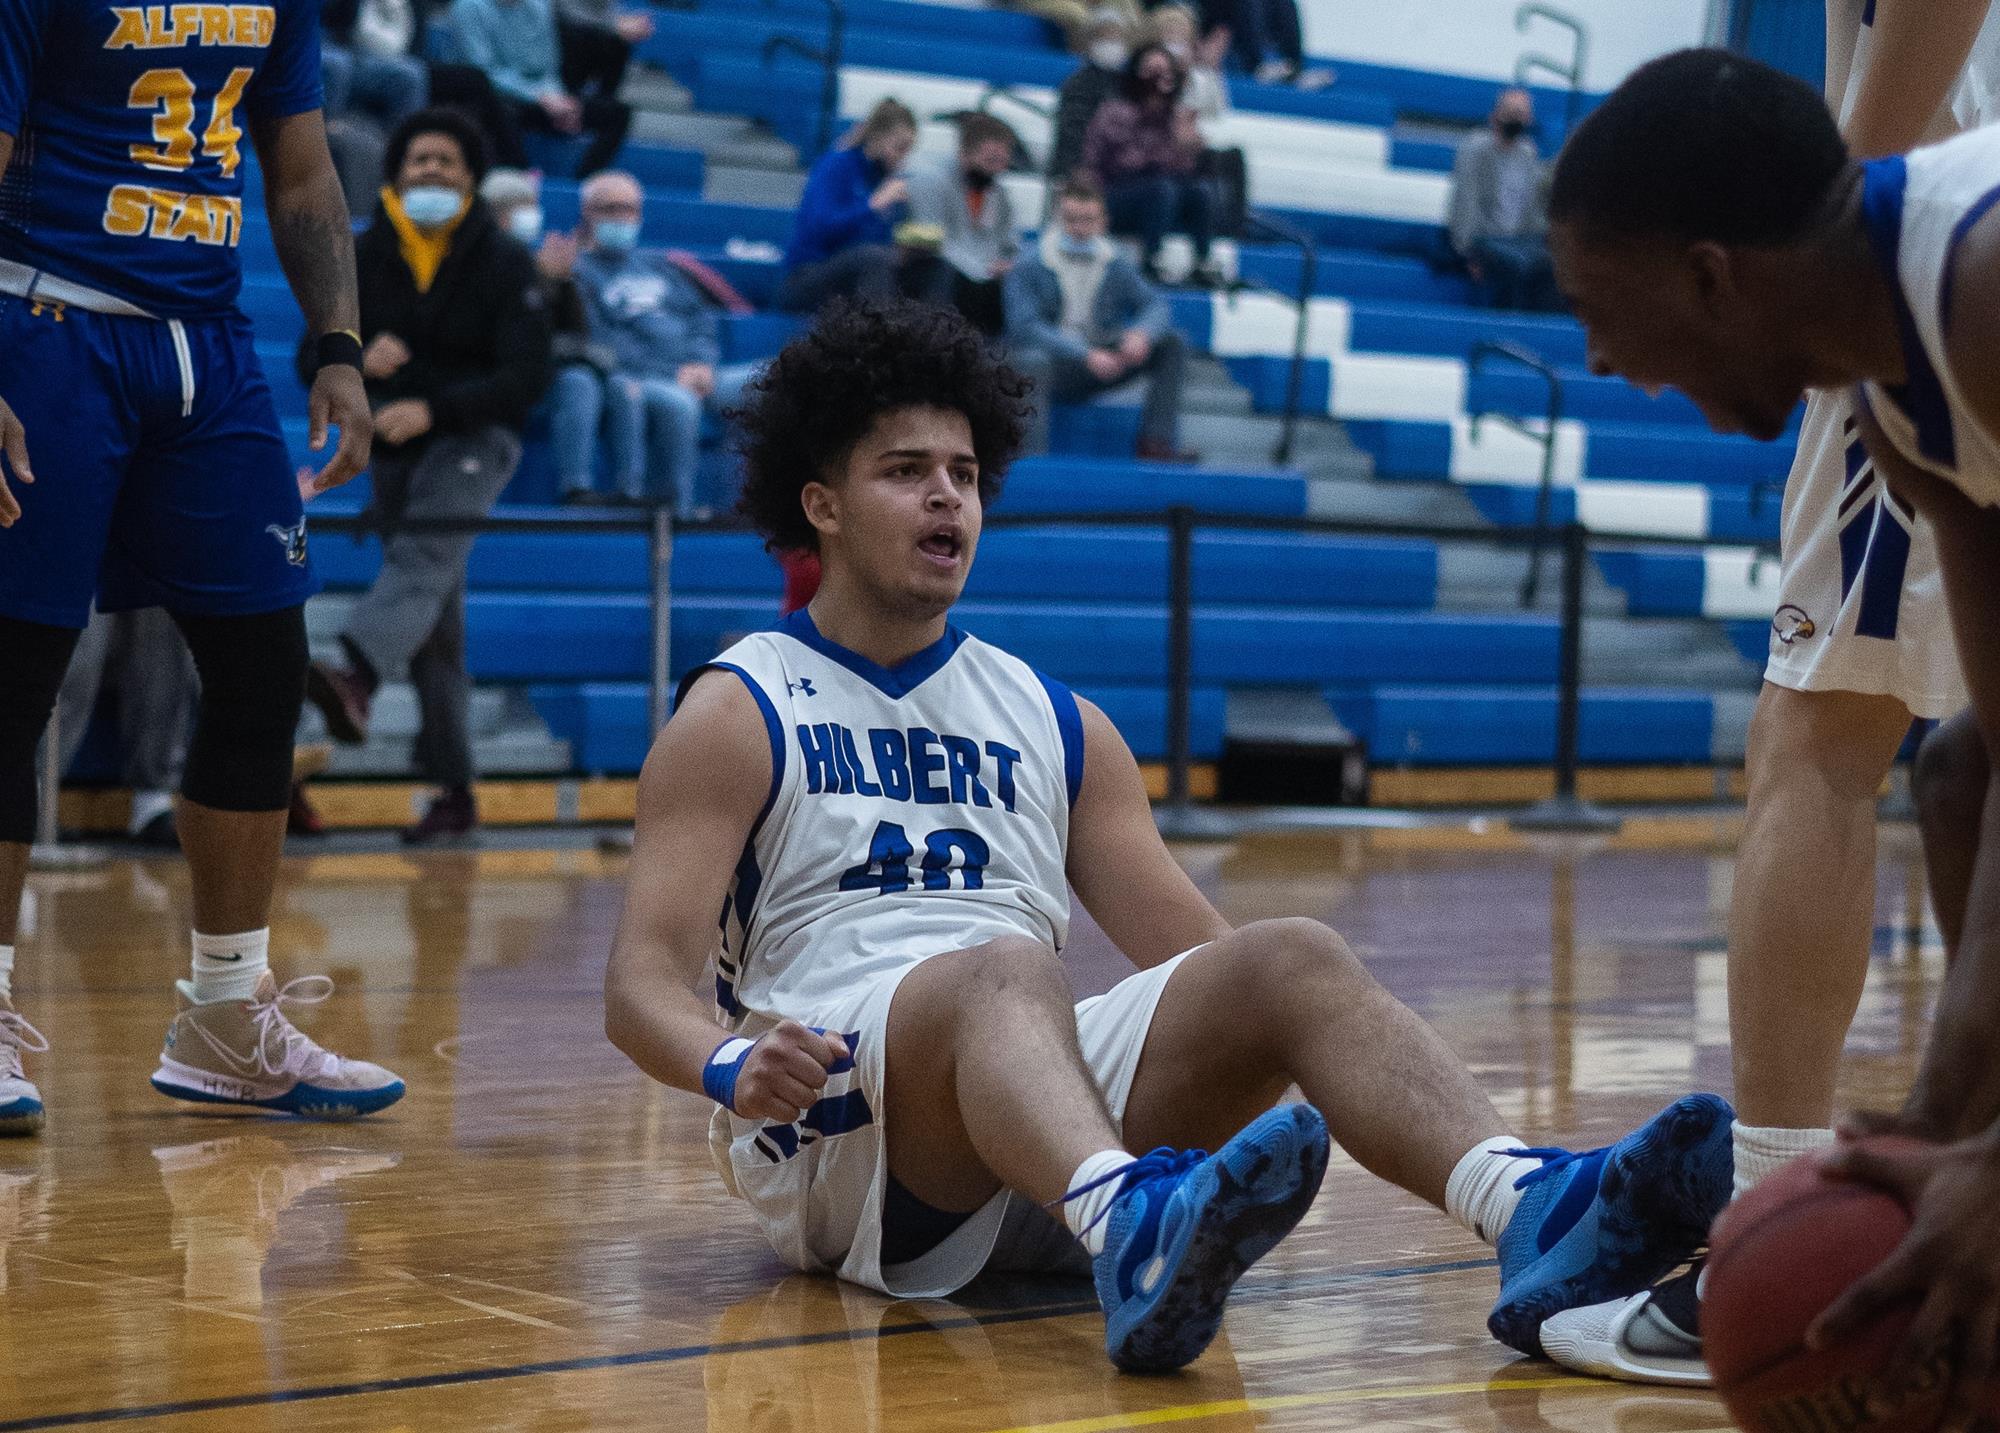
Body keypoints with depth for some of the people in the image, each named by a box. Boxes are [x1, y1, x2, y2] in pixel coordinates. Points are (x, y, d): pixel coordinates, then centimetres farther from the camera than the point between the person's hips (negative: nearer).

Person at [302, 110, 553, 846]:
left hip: (476, 437, -5)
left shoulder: (504, 263, -5)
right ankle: (453, 790, 10)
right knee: (433, 623, 6)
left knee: (424, 554, -33)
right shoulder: (366, 258, 4)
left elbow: (528, 375, -12)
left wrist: (432, 409, -24)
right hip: (394, 447, 5)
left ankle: (356, 678, -60)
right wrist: (359, 362, -20)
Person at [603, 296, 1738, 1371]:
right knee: (1004, 967, -36)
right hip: (827, 1127, -4)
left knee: (1293, 957, -21)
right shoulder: (739, 714, 9)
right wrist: (730, 1066, -25)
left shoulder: (1060, 724, 22)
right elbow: (644, 983, -1)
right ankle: (1135, 1233, -69)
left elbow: (1192, 947, 17)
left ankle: (1528, 1212, -49)